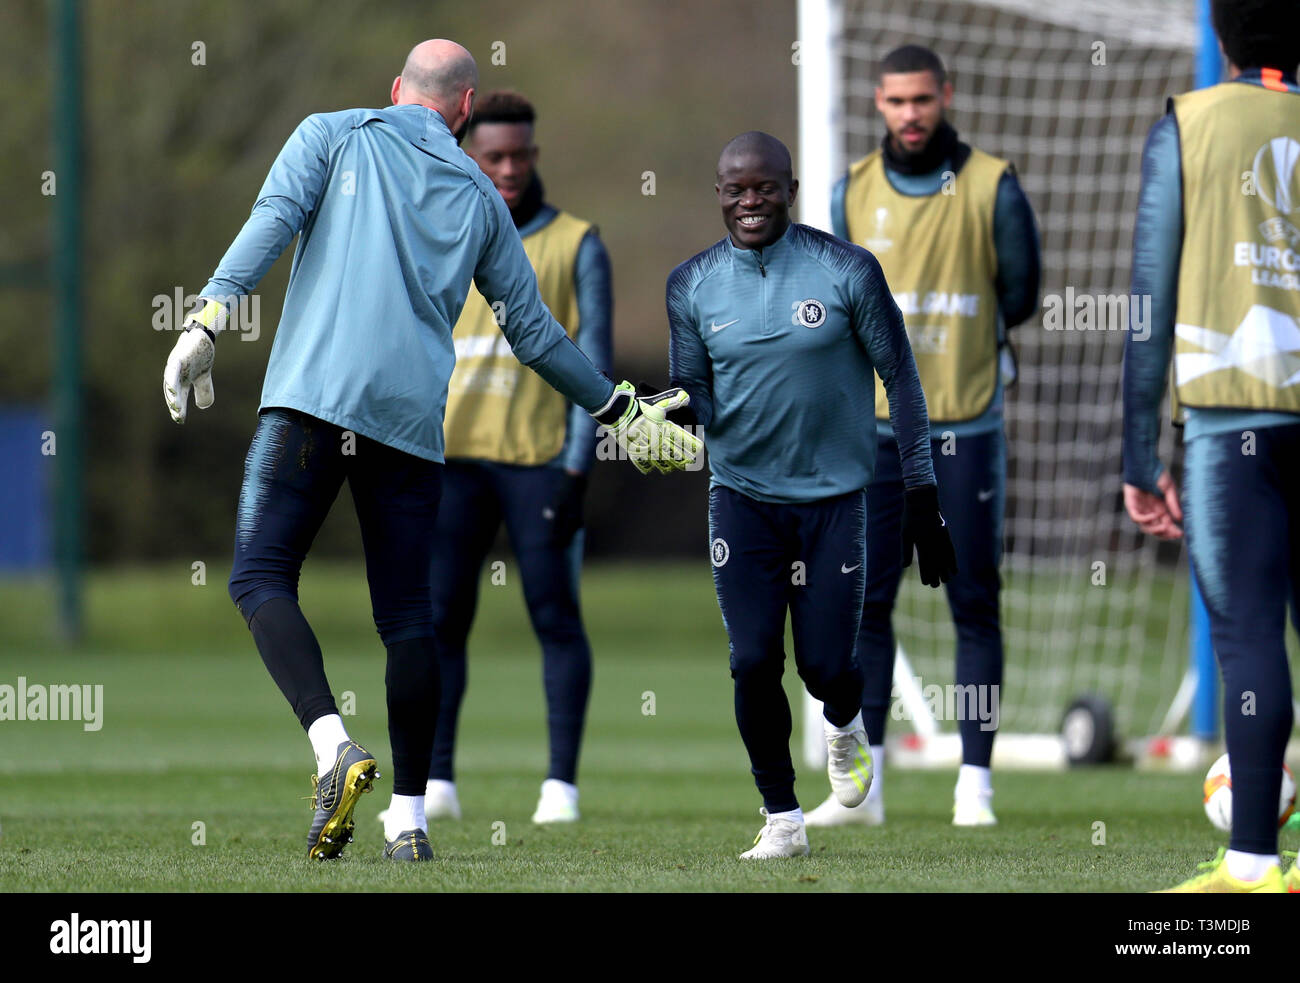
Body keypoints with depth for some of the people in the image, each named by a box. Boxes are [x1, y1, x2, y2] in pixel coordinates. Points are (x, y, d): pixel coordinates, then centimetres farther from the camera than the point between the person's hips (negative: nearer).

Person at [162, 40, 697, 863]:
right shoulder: (478, 194, 20)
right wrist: (621, 413, 33)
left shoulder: (333, 135, 13)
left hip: (314, 394, -3)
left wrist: (209, 319, -13)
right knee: (408, 614, 8)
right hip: (413, 416, 3)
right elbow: (534, 332, 22)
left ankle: (333, 746, -27)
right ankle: (409, 818, 7)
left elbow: (273, 220, -5)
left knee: (262, 579, -4)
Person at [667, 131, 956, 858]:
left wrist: (923, 500, -4)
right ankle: (782, 818, 11)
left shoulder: (847, 271, -7)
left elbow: (901, 381, -2)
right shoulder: (694, 286, 1)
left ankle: (846, 728, 33)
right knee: (753, 663, -5)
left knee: (825, 666, -4)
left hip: (834, 496, -2)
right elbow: (694, 394, 4)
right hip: (743, 497, 2)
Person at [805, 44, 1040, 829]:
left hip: (967, 424, -3)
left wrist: (955, 336, 6)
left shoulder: (992, 187, -1)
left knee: (975, 606, -1)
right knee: (862, 602, 0)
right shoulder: (855, 190, 8)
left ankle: (976, 782, 4)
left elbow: (1021, 296, 4)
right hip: (877, 425, 3)